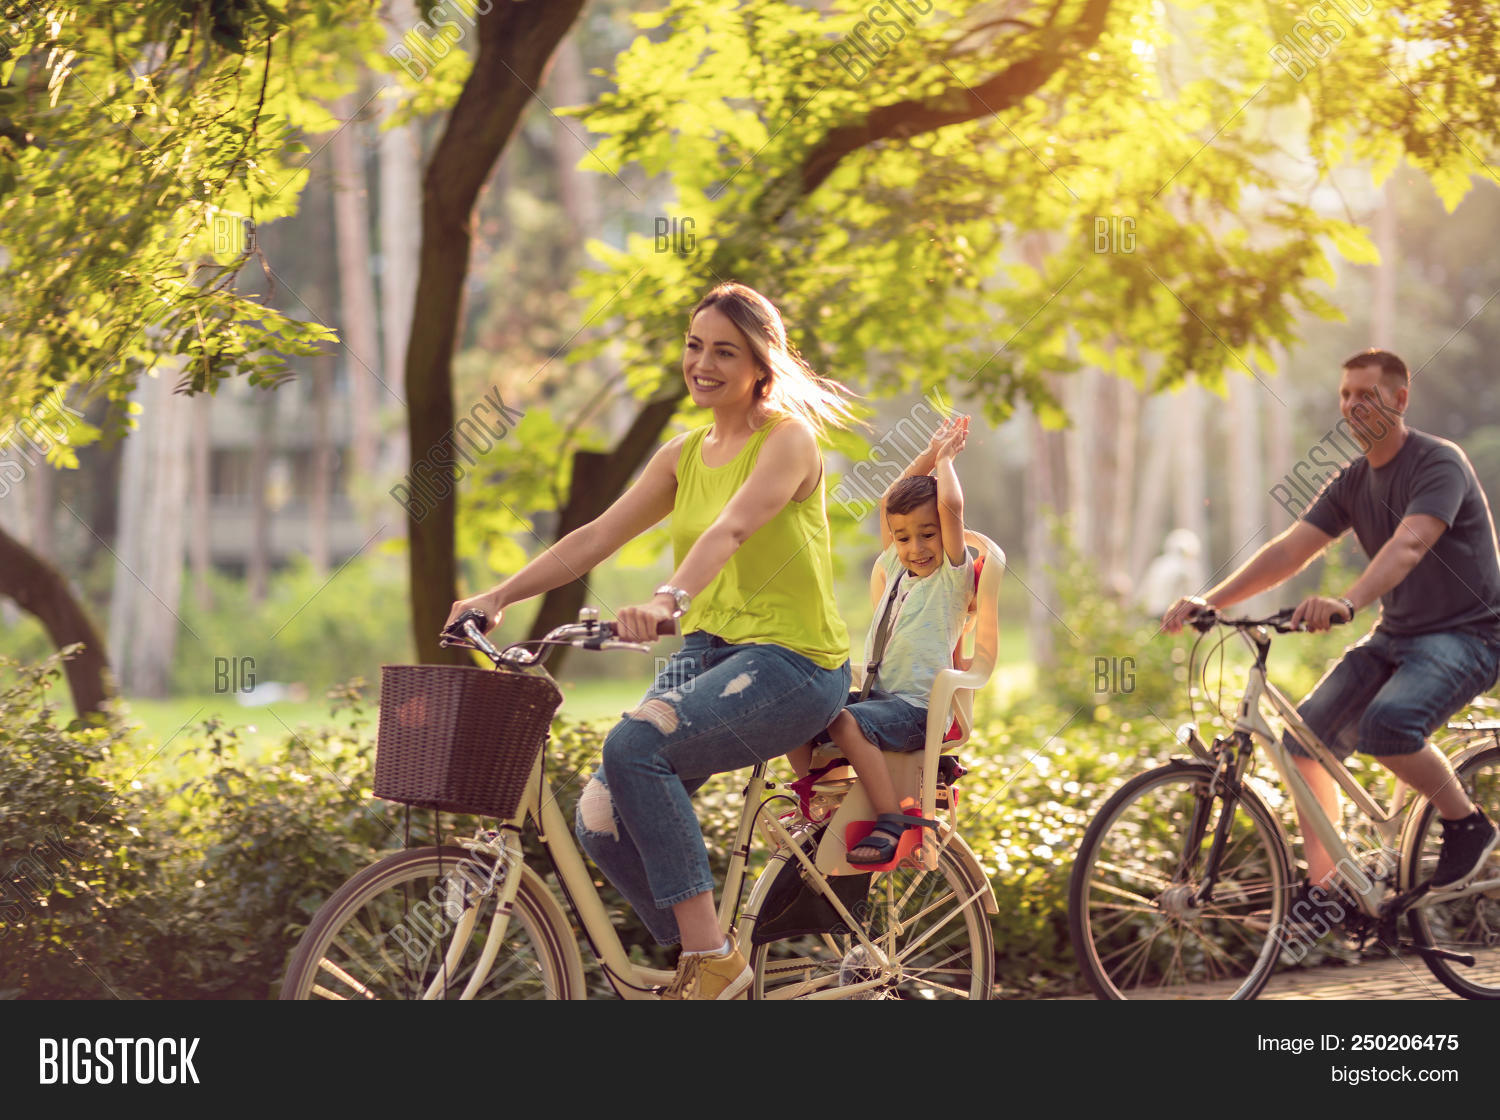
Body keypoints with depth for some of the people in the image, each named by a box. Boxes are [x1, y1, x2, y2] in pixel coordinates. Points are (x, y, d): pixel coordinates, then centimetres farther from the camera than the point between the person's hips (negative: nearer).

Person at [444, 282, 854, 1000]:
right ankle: (705, 965, 5)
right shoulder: (684, 456, 14)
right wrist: (497, 598, -4)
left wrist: (667, 599, -43)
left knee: (635, 744, -30)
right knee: (602, 820, -13)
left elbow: (733, 528, -26)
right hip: (706, 653, 7)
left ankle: (712, 958, -23)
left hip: (791, 661, -7)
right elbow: (596, 537, 8)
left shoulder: (789, 439, -7)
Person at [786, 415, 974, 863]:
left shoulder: (953, 575, -2)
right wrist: (928, 455, 21)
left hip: (919, 708, -8)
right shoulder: (897, 571, 19)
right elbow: (888, 502, 24)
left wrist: (945, 458, 1)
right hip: (877, 698, 8)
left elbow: (951, 505, -15)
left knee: (845, 723, -33)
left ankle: (893, 823, -33)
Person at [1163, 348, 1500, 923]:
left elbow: (1408, 545, -34)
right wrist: (1208, 601, -15)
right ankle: (1323, 887, 3)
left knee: (1386, 723, -34)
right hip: (1395, 636, 8)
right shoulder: (1352, 482, 6)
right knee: (1306, 736, -7)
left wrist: (1346, 602, -52)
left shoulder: (1440, 464, -16)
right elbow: (1289, 551, -1)